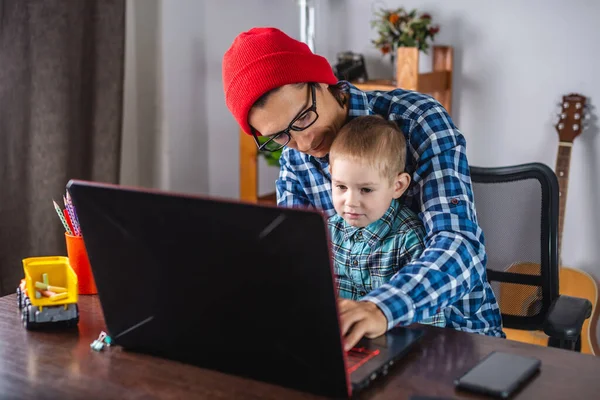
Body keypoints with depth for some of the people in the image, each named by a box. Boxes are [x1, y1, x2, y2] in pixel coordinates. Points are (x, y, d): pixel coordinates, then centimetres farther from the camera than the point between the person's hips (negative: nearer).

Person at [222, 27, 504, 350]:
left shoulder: (418, 120, -17)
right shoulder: (293, 159, -1)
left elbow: (459, 245, -28)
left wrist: (382, 310, -45)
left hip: (453, 321, -2)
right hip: (352, 332, 3)